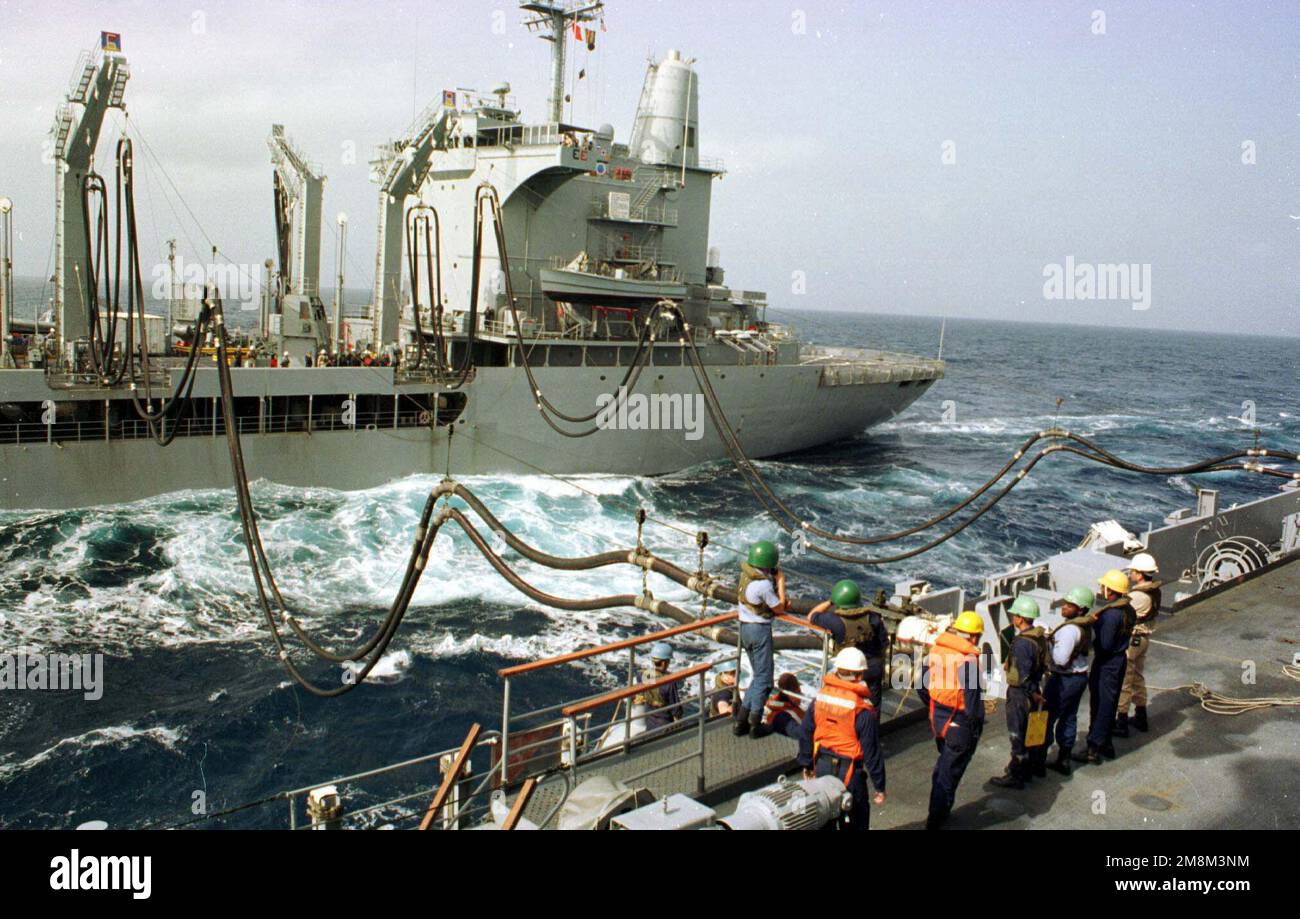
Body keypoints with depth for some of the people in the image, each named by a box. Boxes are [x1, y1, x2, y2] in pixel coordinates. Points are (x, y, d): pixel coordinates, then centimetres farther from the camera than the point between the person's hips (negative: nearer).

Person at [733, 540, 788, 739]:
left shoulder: (745, 574, 3)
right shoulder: (763, 584, -23)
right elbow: (779, 608, -11)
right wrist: (781, 582, -5)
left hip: (745, 627, 8)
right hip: (760, 630, -8)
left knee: (758, 675, 19)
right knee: (763, 679, 4)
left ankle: (741, 720, 17)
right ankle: (755, 724, 7)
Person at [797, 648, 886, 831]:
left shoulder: (820, 698, -3)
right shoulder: (862, 711, -18)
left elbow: (805, 733, 5)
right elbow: (872, 751, -13)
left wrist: (806, 764, 18)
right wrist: (879, 786, -4)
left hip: (822, 766, 5)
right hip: (849, 771, -5)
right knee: (854, 821, 7)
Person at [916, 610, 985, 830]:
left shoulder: (935, 650, -2)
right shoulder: (968, 659, -23)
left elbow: (921, 686, 6)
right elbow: (973, 697, -22)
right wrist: (977, 726, -10)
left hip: (938, 718, 7)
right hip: (960, 724, -7)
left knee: (943, 763, 26)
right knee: (950, 773, 7)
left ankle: (939, 811, 40)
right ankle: (935, 820, 15)